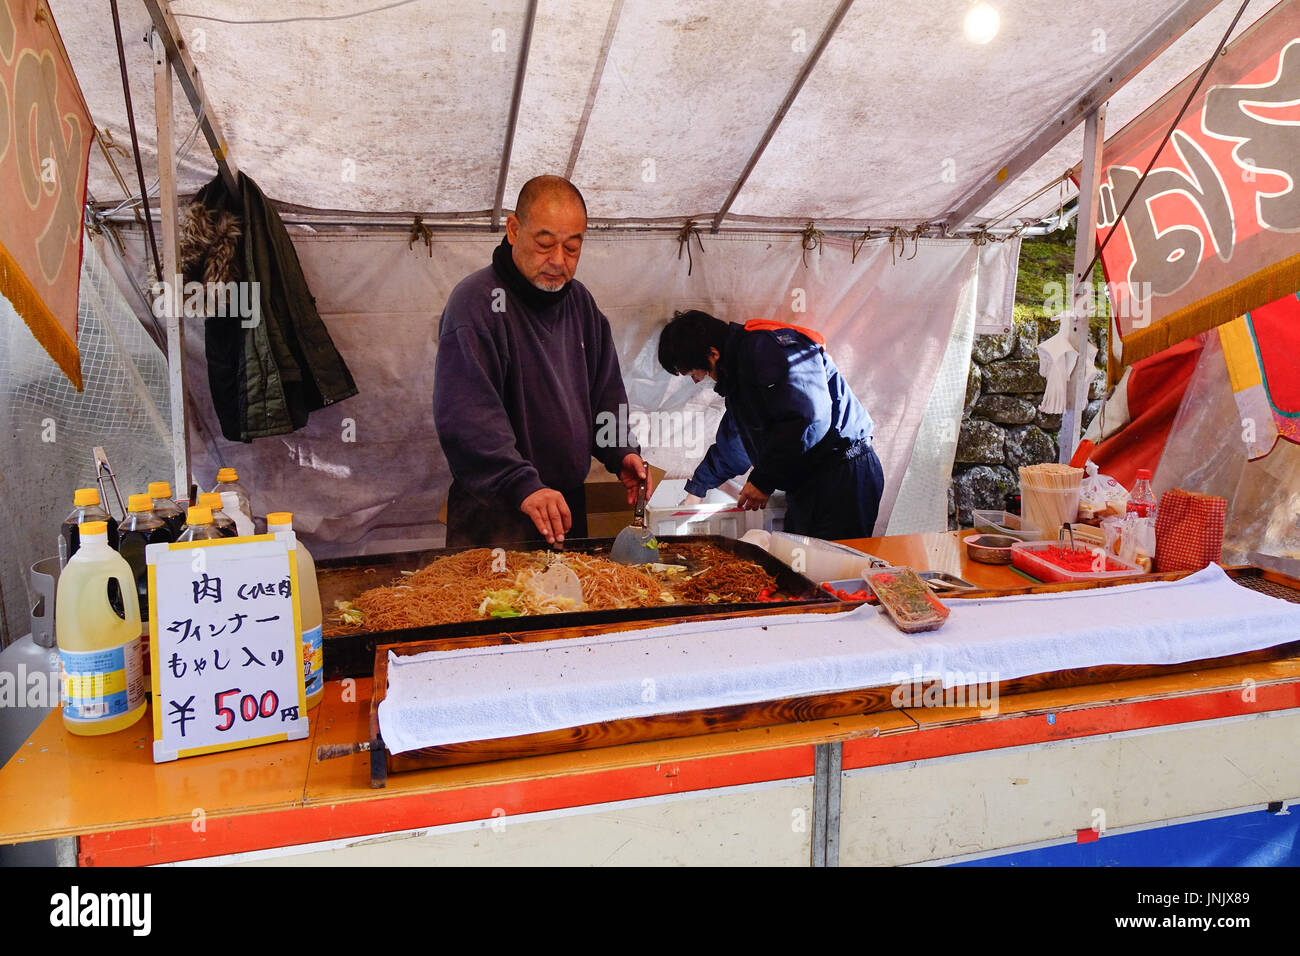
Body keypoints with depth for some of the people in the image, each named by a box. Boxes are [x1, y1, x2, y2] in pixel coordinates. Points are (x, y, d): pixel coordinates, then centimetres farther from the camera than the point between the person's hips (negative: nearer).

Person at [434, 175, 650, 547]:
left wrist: (621, 452, -1)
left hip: (568, 505, 7)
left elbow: (606, 392, 16)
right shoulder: (476, 301, -16)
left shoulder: (580, 301, 8)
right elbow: (467, 418, -26)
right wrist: (523, 486, -35)